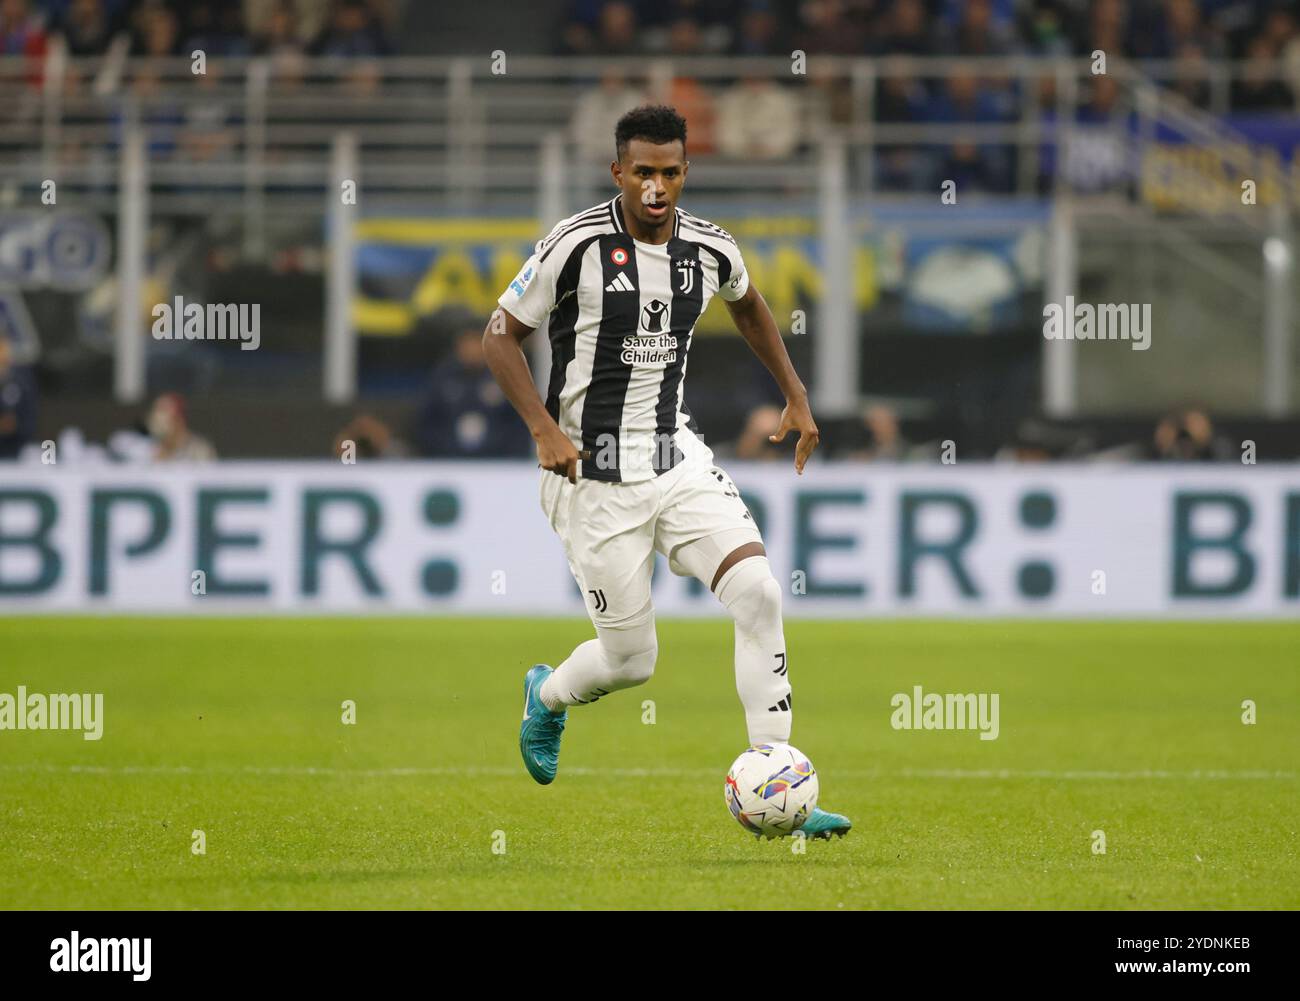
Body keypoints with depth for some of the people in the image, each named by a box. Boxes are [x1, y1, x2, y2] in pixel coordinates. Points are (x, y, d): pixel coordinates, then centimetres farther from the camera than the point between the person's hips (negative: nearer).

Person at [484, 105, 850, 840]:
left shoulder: (711, 249, 1)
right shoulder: (577, 246, -14)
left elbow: (747, 305, 25)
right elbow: (501, 335, -6)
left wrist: (796, 395, 20)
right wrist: (545, 430, -17)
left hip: (678, 457, 4)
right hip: (595, 475, -4)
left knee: (759, 592, -17)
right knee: (633, 661, 1)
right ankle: (548, 696, 38)